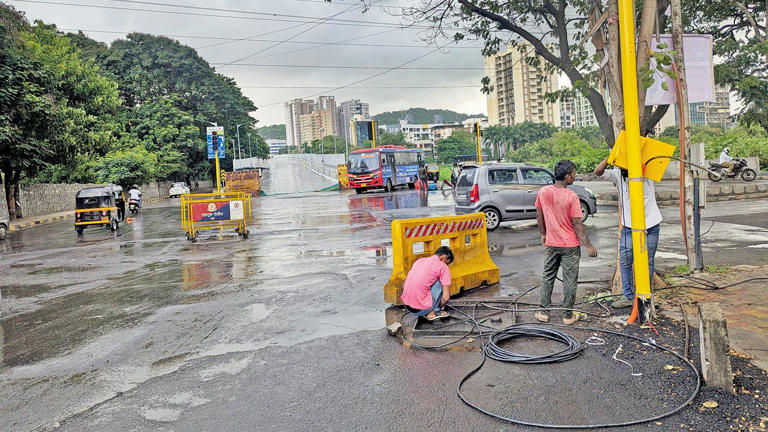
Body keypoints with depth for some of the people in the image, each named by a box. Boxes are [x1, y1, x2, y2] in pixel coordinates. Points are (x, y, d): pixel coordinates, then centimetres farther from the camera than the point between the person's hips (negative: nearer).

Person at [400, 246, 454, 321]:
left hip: (407, 306, 7)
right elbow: (446, 297, -5)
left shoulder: (419, 260, 18)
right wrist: (439, 307, 15)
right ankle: (432, 312, 8)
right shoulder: (443, 267, 0)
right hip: (422, 308, -7)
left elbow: (404, 286, 23)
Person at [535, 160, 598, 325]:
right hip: (570, 245, -4)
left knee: (548, 277, 15)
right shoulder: (571, 196, -19)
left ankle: (543, 312, 20)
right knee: (570, 280, 7)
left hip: (551, 244, 4)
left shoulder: (543, 192, -5)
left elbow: (539, 216, 6)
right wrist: (588, 245, -9)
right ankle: (568, 315, 15)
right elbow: (577, 224, -17)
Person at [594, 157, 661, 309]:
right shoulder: (618, 174, -3)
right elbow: (598, 172, -13)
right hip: (629, 226, 1)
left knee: (648, 262, 8)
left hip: (651, 225, -1)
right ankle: (628, 297, 15)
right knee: (625, 262, 3)